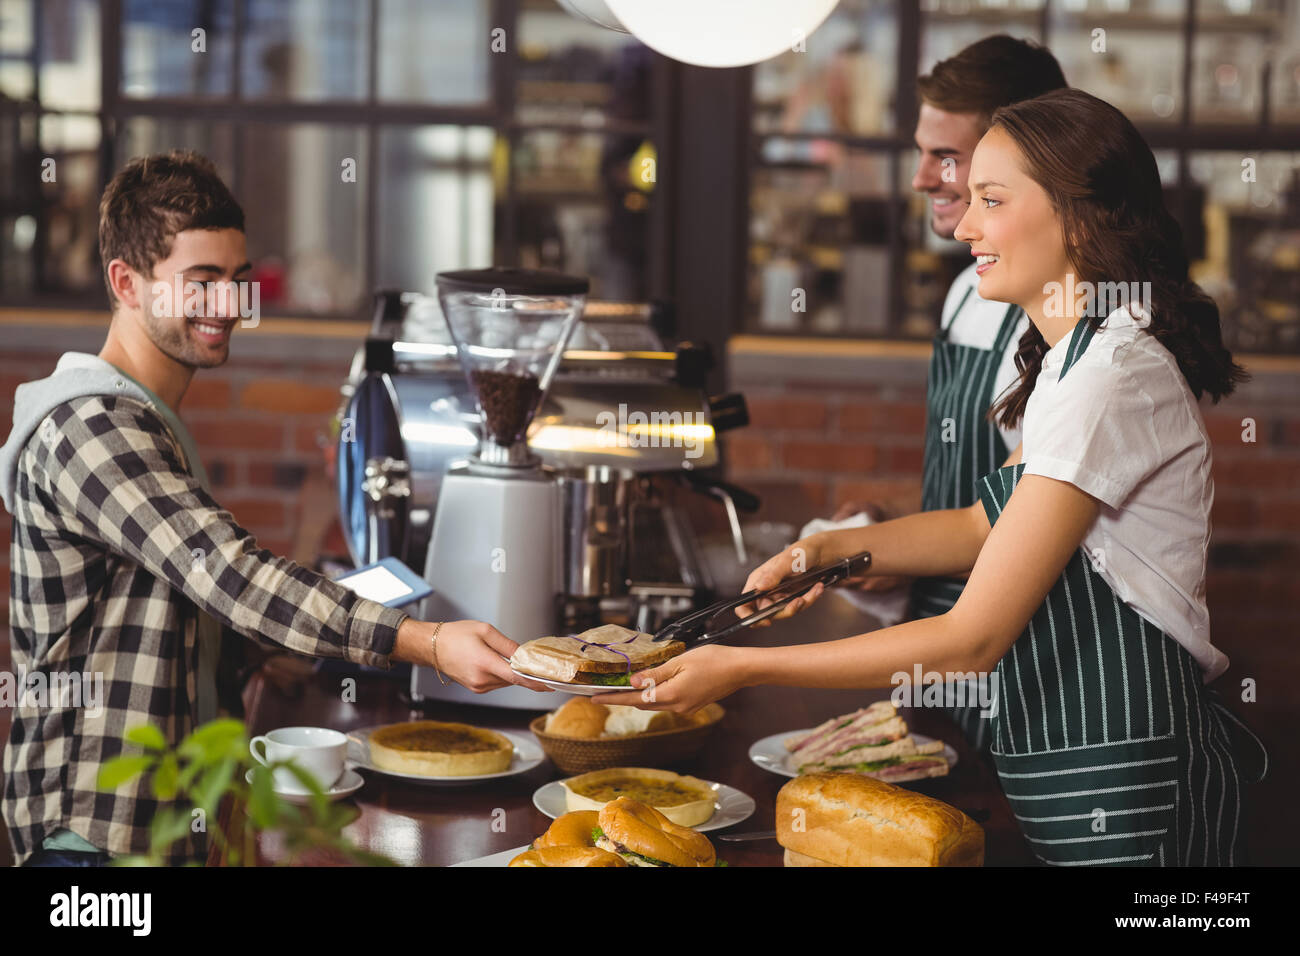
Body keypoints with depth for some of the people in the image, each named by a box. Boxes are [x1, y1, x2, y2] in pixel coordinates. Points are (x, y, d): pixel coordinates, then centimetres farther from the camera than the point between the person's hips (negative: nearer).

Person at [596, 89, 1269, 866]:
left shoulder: (1113, 375, -21)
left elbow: (973, 638, -23)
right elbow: (988, 526, 18)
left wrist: (745, 669, -20)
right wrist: (834, 548, 3)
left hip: (1126, 789, -9)